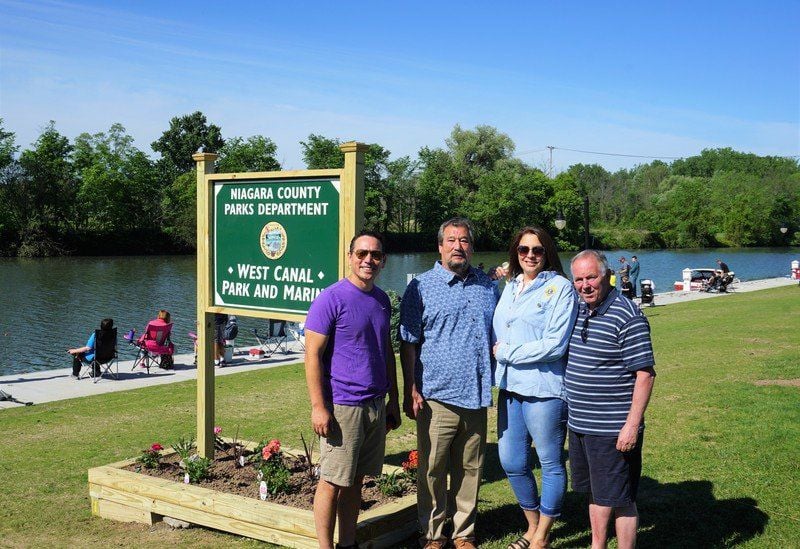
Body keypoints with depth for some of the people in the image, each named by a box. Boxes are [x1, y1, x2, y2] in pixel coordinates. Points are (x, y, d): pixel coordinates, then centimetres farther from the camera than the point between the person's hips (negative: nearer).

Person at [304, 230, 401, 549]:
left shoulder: (382, 300, 11)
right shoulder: (331, 299, -11)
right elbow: (313, 355, -13)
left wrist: (393, 401, 18)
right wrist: (318, 407, -17)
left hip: (375, 405, 7)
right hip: (342, 406, -7)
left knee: (355, 480, 14)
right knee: (332, 481, 0)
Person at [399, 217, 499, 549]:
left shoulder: (488, 287, 11)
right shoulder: (421, 287, 0)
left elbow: (499, 335, 20)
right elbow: (408, 343, -2)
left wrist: (497, 384, 10)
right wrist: (410, 390, -9)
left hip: (476, 396, 3)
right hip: (436, 396, -3)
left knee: (470, 469, 11)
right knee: (432, 470, 4)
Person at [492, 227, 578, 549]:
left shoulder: (560, 288, -8)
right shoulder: (510, 287, 13)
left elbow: (554, 345, -16)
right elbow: (497, 334, 20)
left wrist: (506, 352, -10)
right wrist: (499, 354, 2)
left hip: (544, 389, -7)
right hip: (510, 386, 7)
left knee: (551, 463, 7)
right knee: (511, 462, 12)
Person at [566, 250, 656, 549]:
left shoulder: (627, 316, -16)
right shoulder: (578, 311, 9)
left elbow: (645, 374, -17)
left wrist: (632, 425, -20)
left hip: (613, 431, -8)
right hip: (579, 425, 8)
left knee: (619, 499, 3)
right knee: (596, 494, 20)